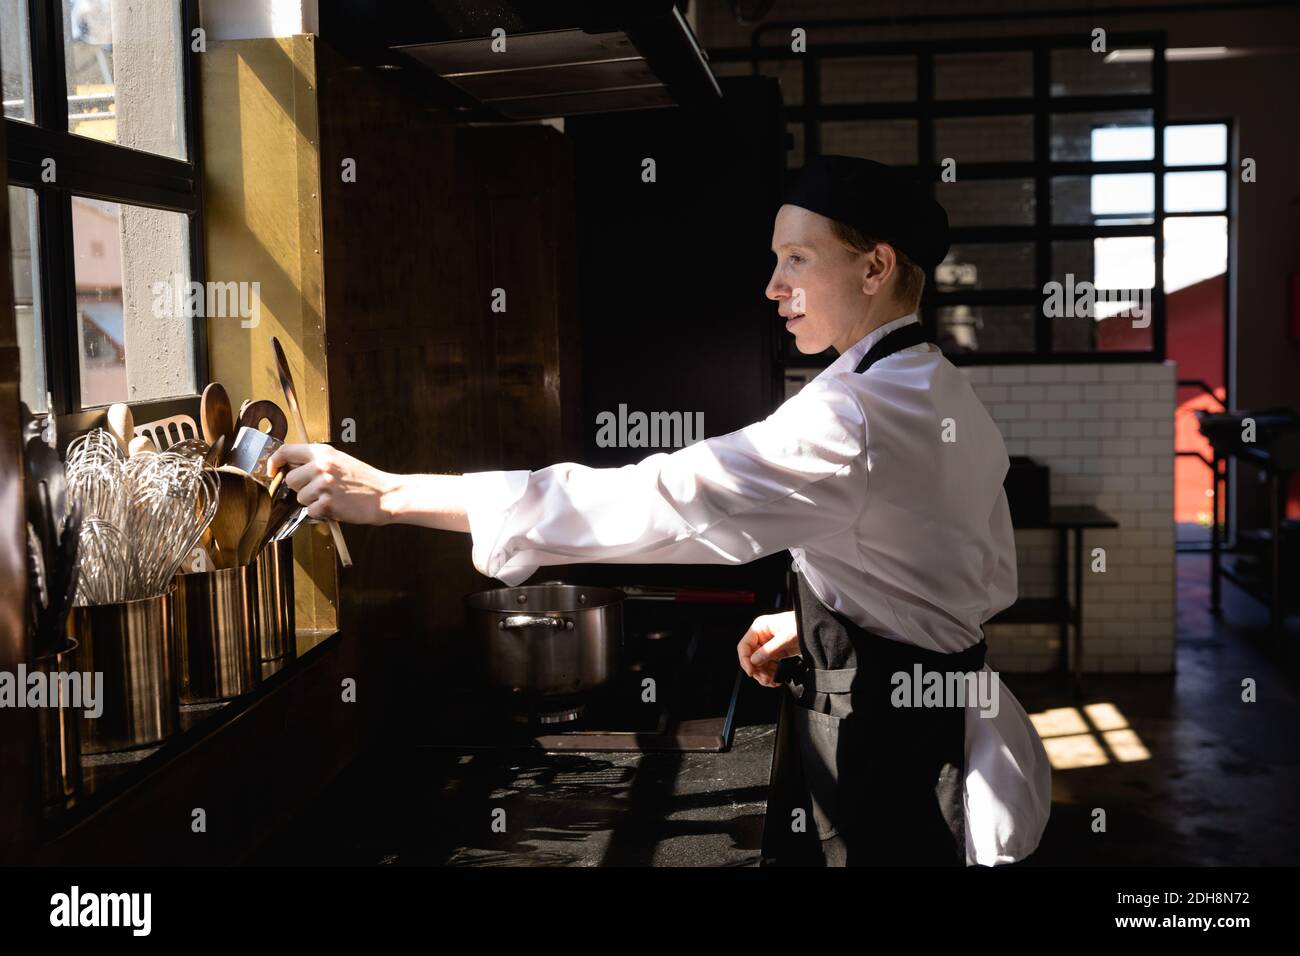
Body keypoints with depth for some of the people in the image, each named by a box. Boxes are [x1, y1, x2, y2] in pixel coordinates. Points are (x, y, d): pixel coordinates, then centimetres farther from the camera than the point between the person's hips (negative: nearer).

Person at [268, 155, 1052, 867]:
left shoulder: (857, 416, -25)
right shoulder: (951, 396, 6)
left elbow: (657, 504, -32)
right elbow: (989, 580, 14)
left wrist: (391, 495, -32)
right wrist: (821, 622, 7)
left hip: (881, 759, -9)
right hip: (943, 720, 9)